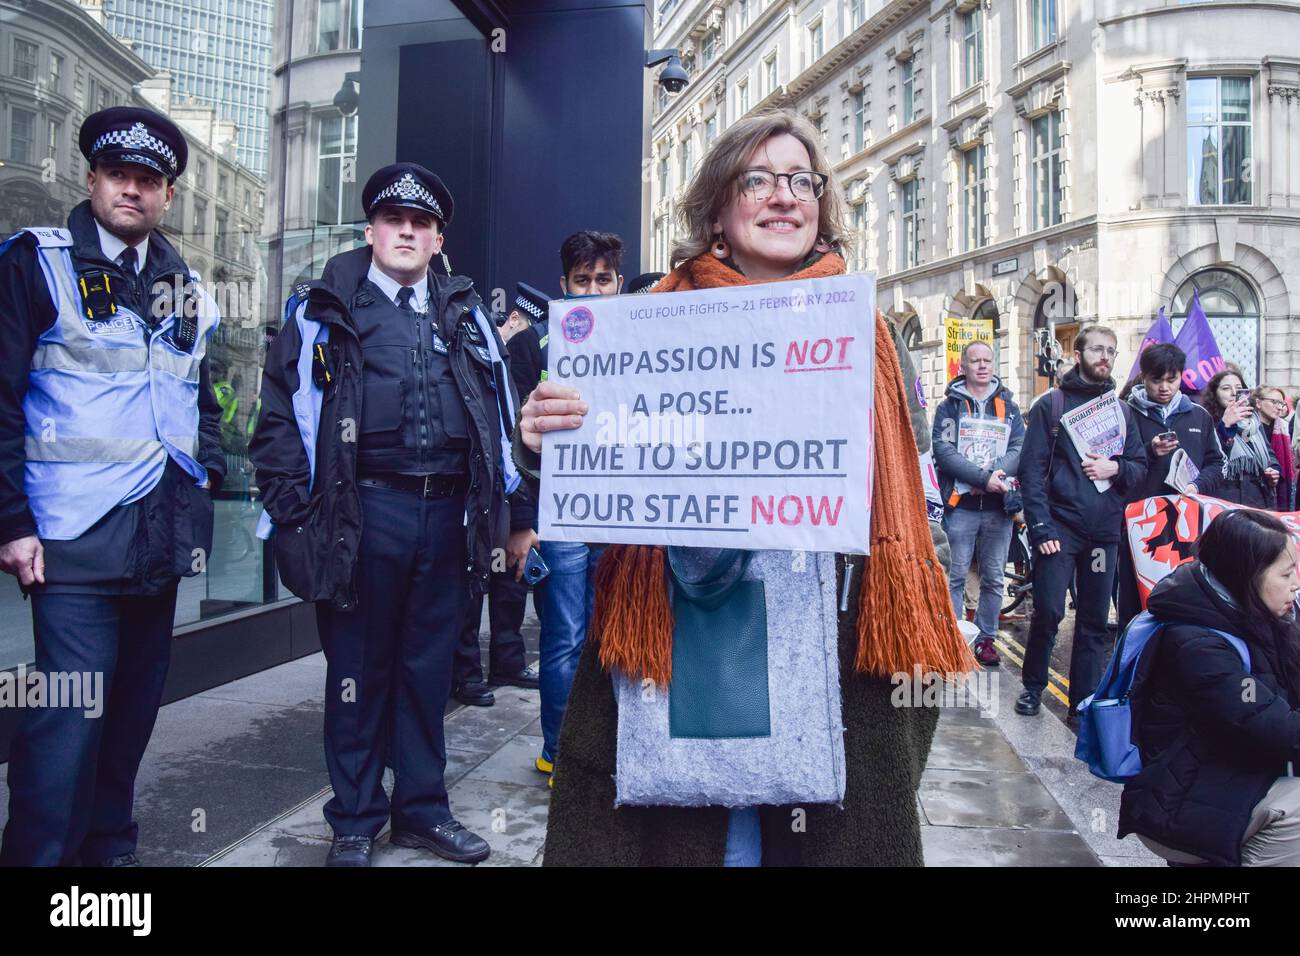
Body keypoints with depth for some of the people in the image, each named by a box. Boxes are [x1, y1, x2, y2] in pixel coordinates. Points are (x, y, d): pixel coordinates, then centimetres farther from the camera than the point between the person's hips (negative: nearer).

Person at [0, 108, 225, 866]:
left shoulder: (187, 291, 13)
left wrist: (207, 483, 9)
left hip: (161, 539, 6)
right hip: (76, 539, -5)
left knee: (135, 707, 15)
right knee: (70, 715, -7)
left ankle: (110, 847, 31)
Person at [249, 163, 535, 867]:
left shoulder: (466, 313, 14)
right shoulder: (324, 309, 5)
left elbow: (500, 416, 13)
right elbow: (281, 413, 1)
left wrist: (514, 511, 9)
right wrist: (295, 515, -6)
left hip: (448, 512, 3)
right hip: (364, 513, -2)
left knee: (428, 669, 13)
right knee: (357, 670, 8)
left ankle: (422, 808, 28)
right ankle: (355, 821, 24)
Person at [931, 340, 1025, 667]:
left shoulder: (1008, 406, 14)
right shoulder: (949, 406, 5)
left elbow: (1020, 448, 2)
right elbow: (944, 452, -9)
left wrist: (996, 473, -17)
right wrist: (984, 477, -19)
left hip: (998, 505, 3)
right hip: (961, 504, -3)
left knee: (993, 578, 8)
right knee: (955, 576, -2)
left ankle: (986, 638, 19)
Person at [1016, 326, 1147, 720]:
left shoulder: (1121, 410, 13)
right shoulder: (1050, 405, 1)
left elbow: (1140, 465, 14)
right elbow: (1032, 469, -6)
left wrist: (1116, 468, -9)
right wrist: (1041, 527, -14)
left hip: (1104, 530, 4)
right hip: (1059, 527, -4)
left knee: (1094, 619, 8)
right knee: (1048, 611, -7)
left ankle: (1083, 701, 18)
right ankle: (1033, 685, 16)